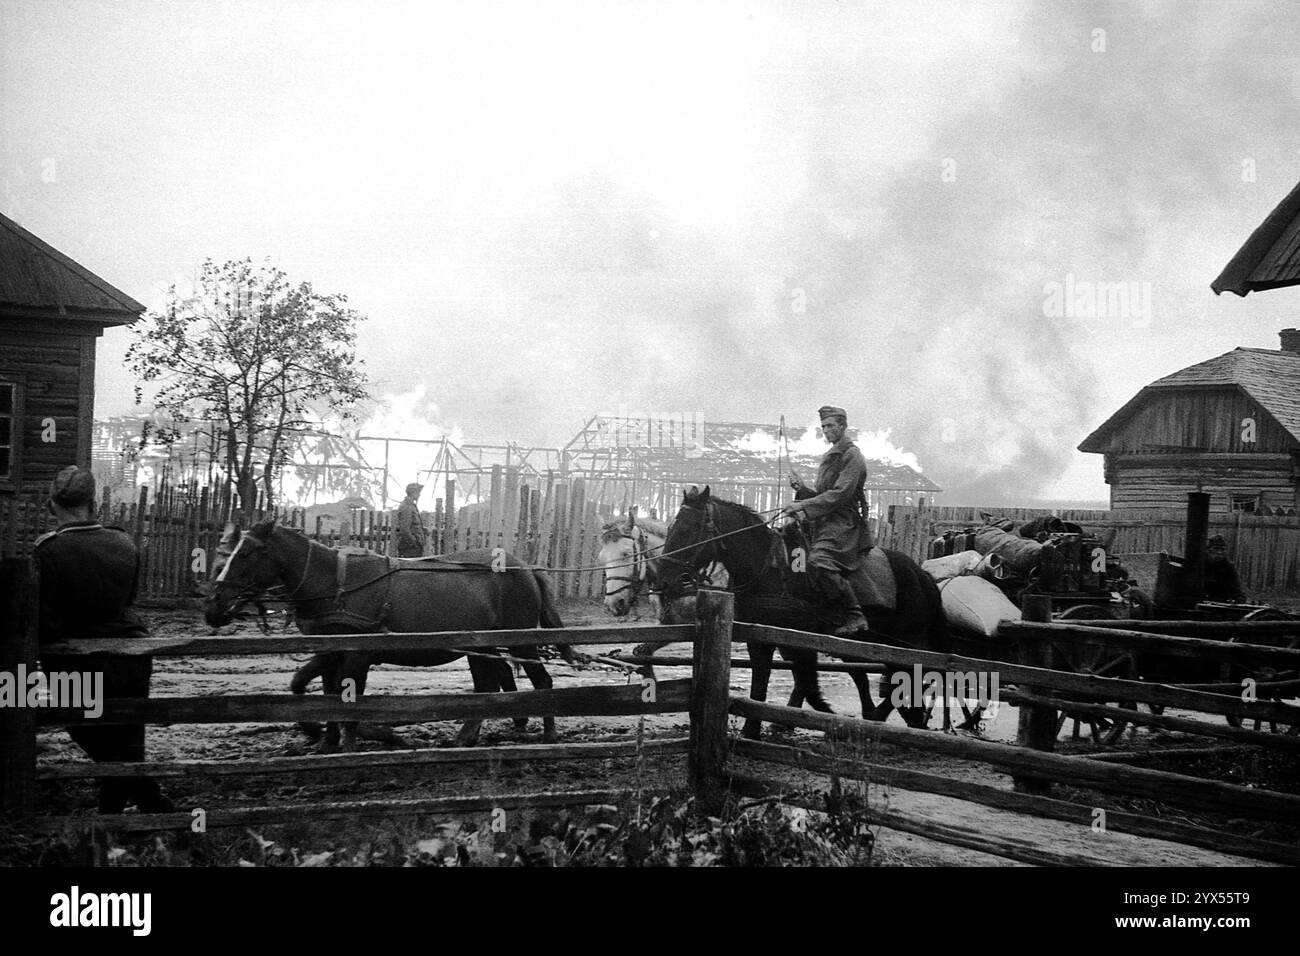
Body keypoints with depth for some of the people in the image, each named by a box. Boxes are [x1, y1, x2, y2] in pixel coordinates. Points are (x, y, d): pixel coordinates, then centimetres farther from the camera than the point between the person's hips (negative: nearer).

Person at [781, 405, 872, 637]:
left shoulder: (852, 456, -4)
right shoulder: (828, 457, 24)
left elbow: (840, 494, -15)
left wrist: (803, 505, -19)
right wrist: (801, 489, 7)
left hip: (843, 523, -10)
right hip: (825, 524, 10)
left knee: (819, 562, -29)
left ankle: (854, 616, -25)